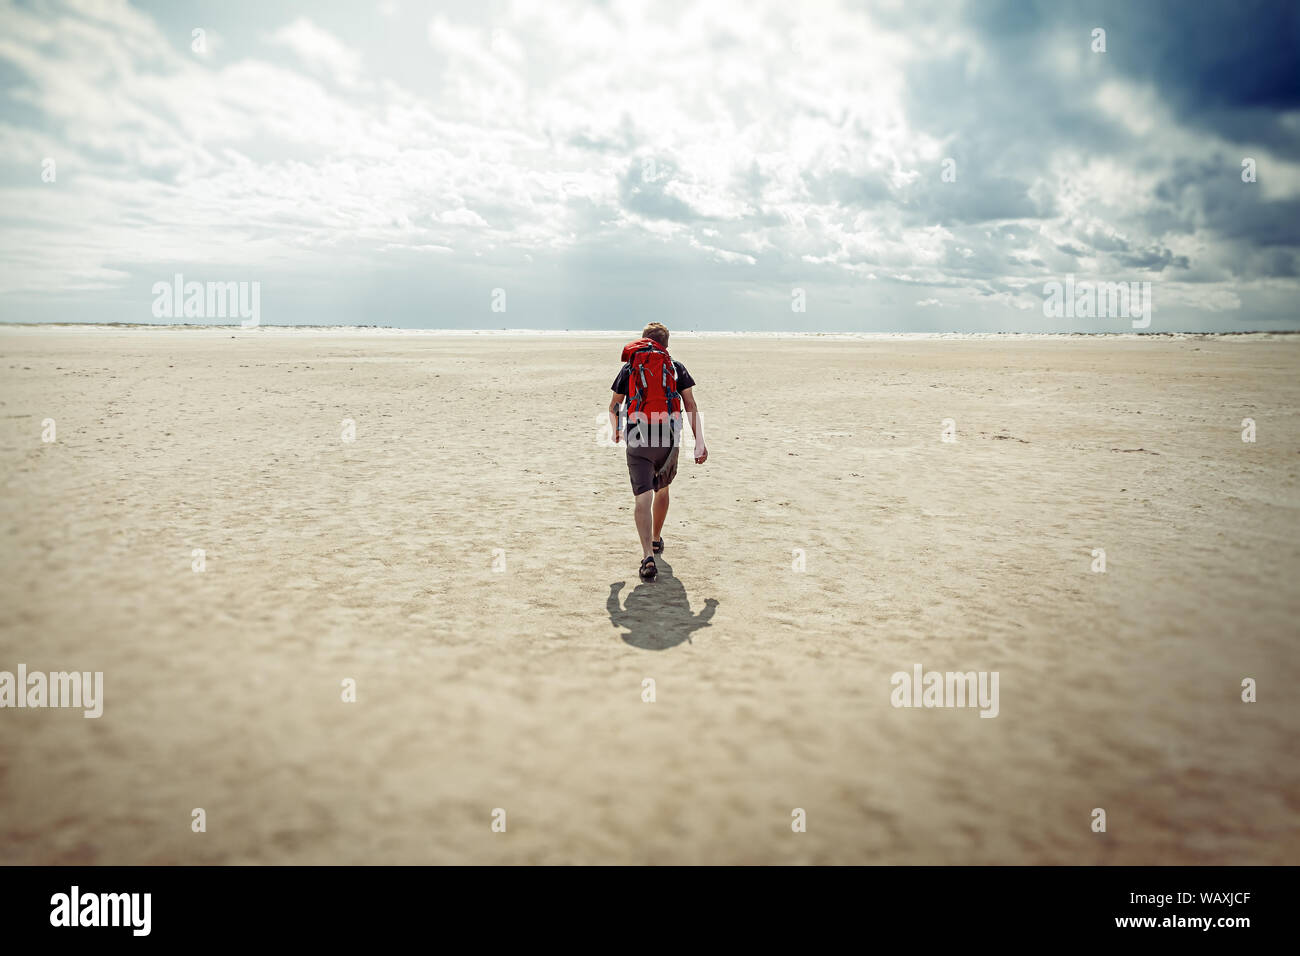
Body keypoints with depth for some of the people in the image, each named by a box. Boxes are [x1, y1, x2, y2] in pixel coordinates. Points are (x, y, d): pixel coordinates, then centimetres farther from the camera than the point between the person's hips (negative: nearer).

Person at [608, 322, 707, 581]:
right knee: (661, 489, 24)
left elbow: (614, 406, 18)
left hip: (638, 437, -1)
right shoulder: (676, 367, 9)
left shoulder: (629, 367, 12)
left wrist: (617, 431, 37)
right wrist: (700, 443, 0)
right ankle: (656, 540, 41)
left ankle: (648, 556, -23)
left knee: (643, 498, -8)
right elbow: (691, 405, 1)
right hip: (668, 437, 1)